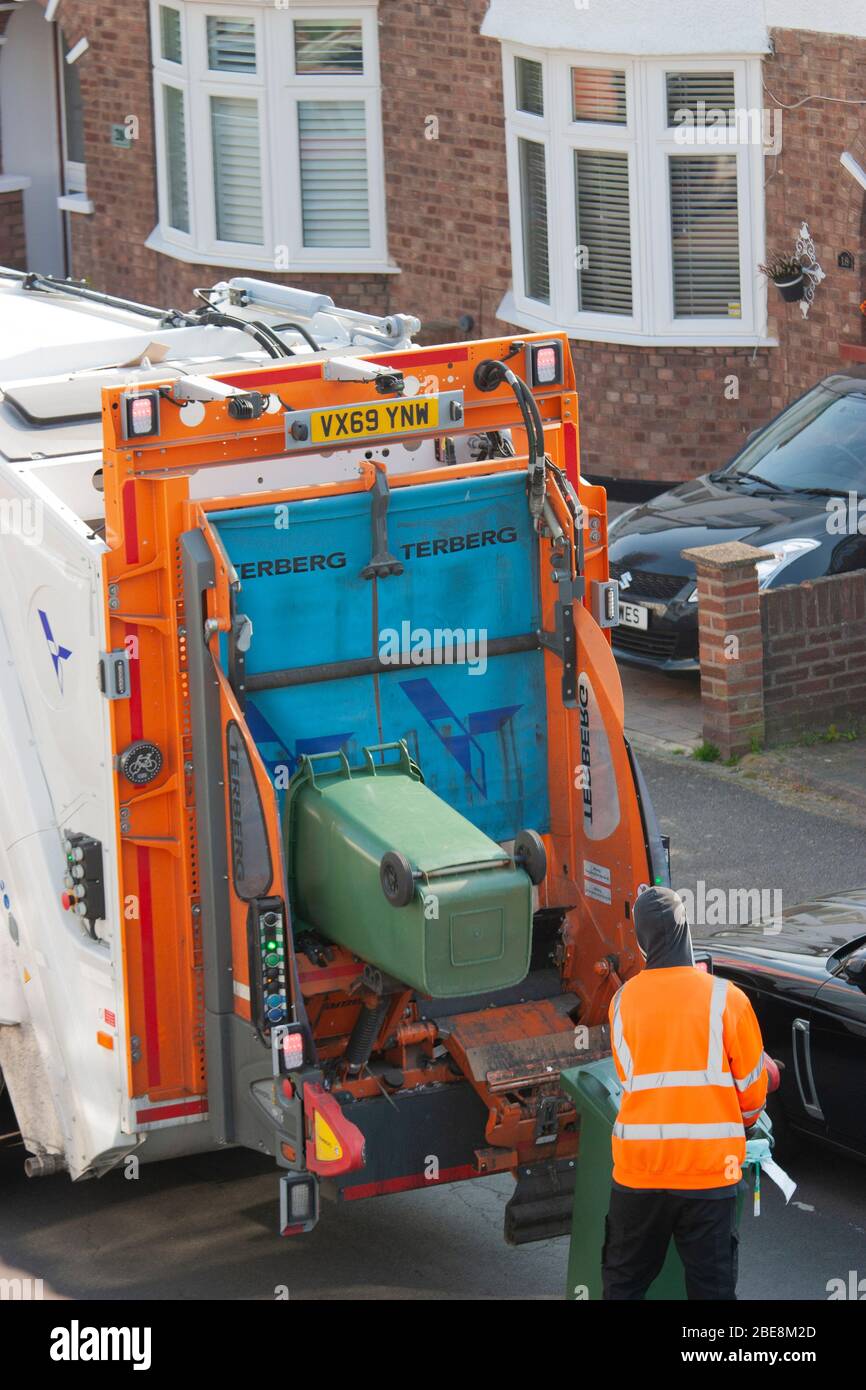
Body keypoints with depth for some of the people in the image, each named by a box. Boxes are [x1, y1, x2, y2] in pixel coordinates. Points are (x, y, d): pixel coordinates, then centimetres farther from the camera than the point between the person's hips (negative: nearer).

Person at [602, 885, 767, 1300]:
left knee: (624, 1281, 15)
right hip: (709, 1169, -2)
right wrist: (742, 1125, 24)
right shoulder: (726, 999, -6)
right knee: (711, 1285, 6)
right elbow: (752, 1086, 3)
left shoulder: (623, 1000, 2)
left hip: (637, 1168, 2)